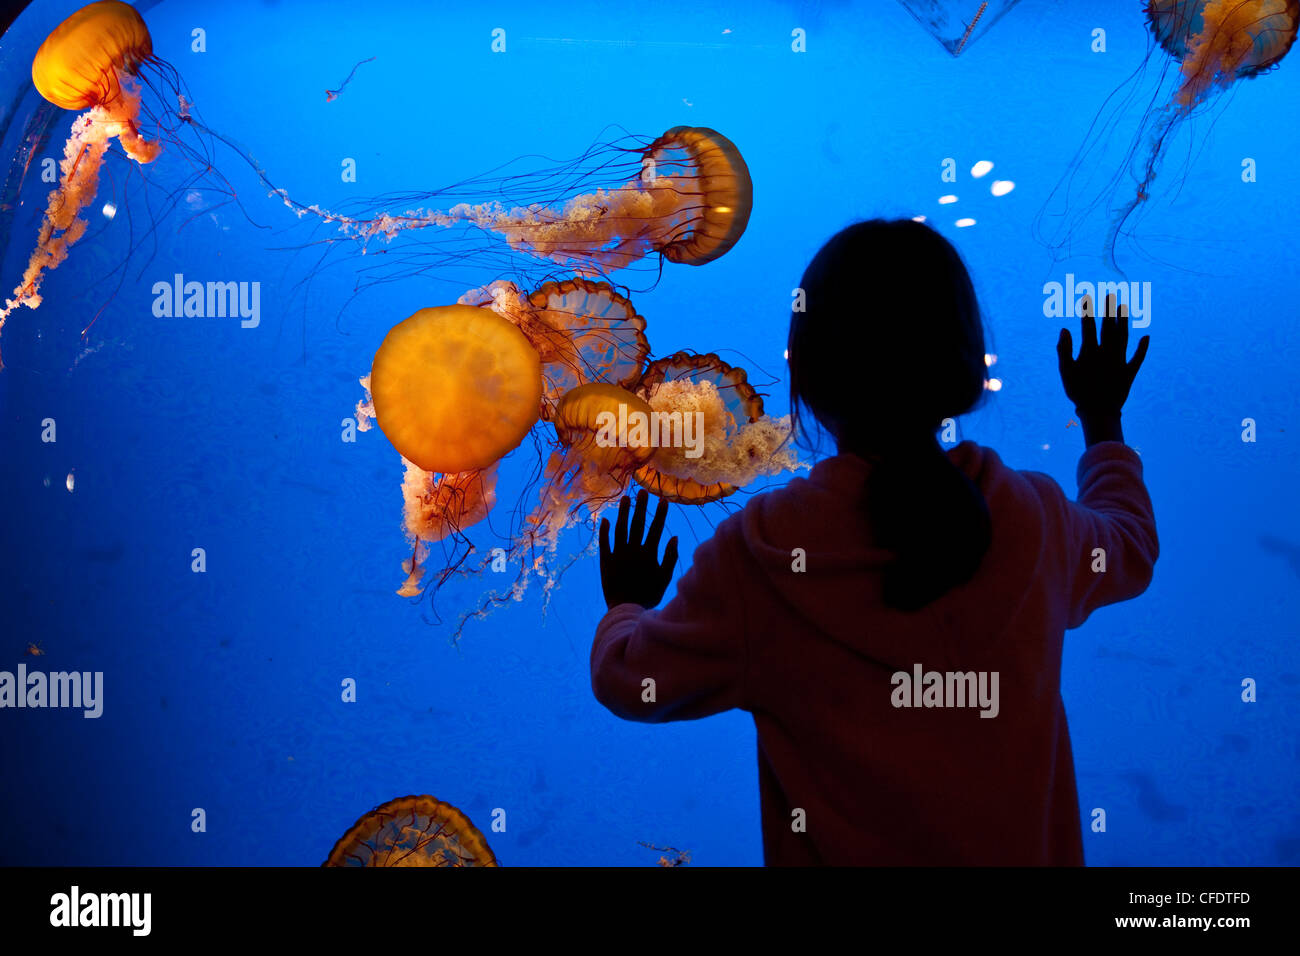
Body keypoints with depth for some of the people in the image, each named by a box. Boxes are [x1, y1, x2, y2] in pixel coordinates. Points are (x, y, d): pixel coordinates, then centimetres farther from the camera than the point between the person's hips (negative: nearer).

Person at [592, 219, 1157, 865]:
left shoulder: (758, 554, -23)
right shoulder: (1036, 522, -15)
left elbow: (633, 682, -9)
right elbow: (1131, 550, 9)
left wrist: (624, 608, 14)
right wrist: (1103, 420, 26)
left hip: (835, 851, -2)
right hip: (1023, 850, 2)